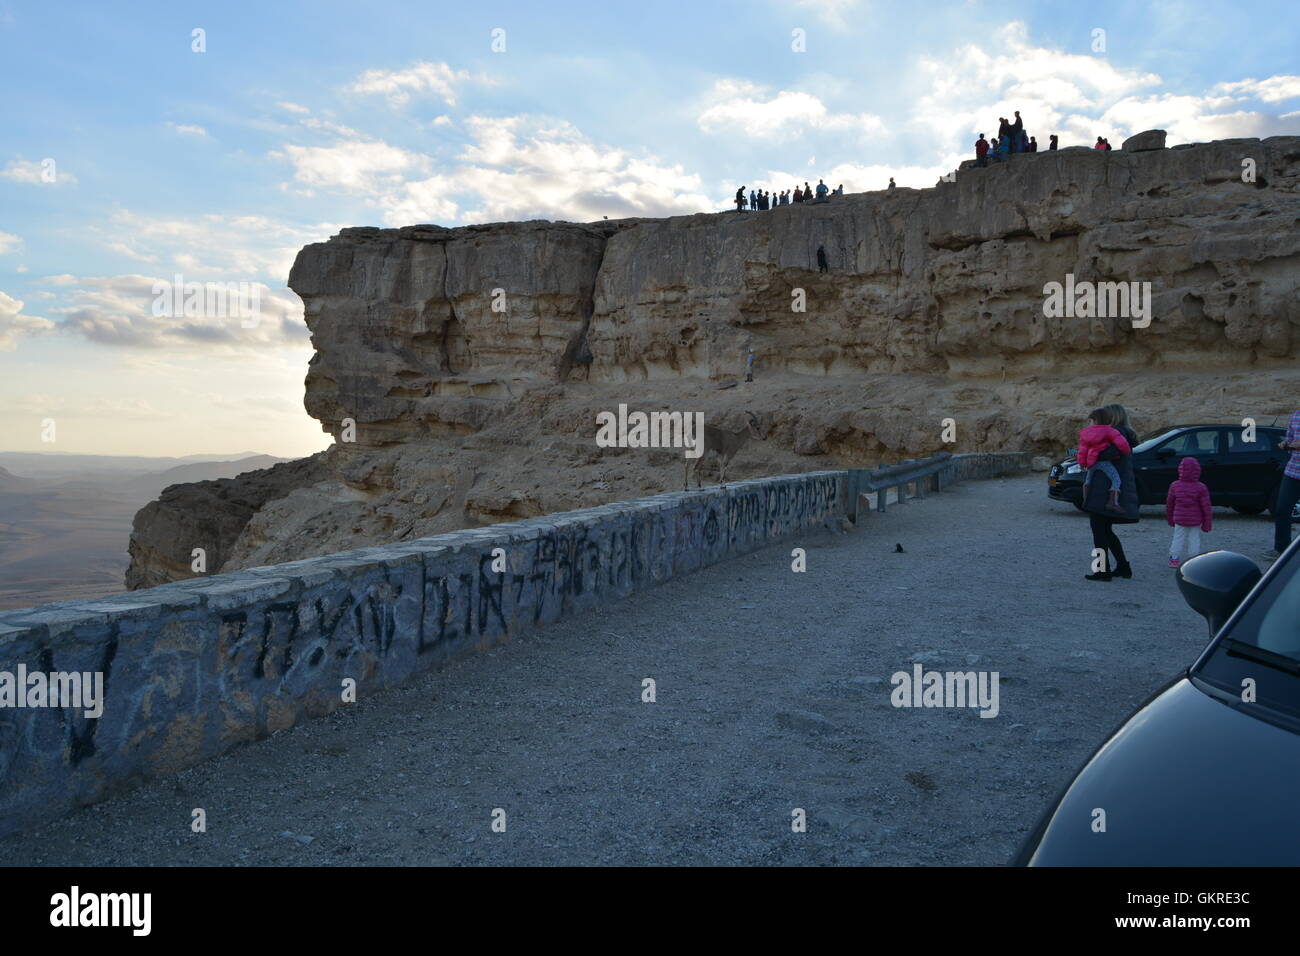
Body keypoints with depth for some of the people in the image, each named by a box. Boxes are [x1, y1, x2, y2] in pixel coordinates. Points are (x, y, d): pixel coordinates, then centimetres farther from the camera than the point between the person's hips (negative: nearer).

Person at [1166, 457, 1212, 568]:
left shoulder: (1175, 486, -6)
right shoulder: (1201, 488, -11)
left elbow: (1169, 504, 5)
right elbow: (1206, 507, -8)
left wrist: (1170, 518, 19)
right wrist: (1208, 524, 0)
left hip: (1179, 519, 1)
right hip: (1195, 520, -1)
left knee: (1178, 538, 10)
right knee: (1194, 539, 7)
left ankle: (1174, 559, 9)